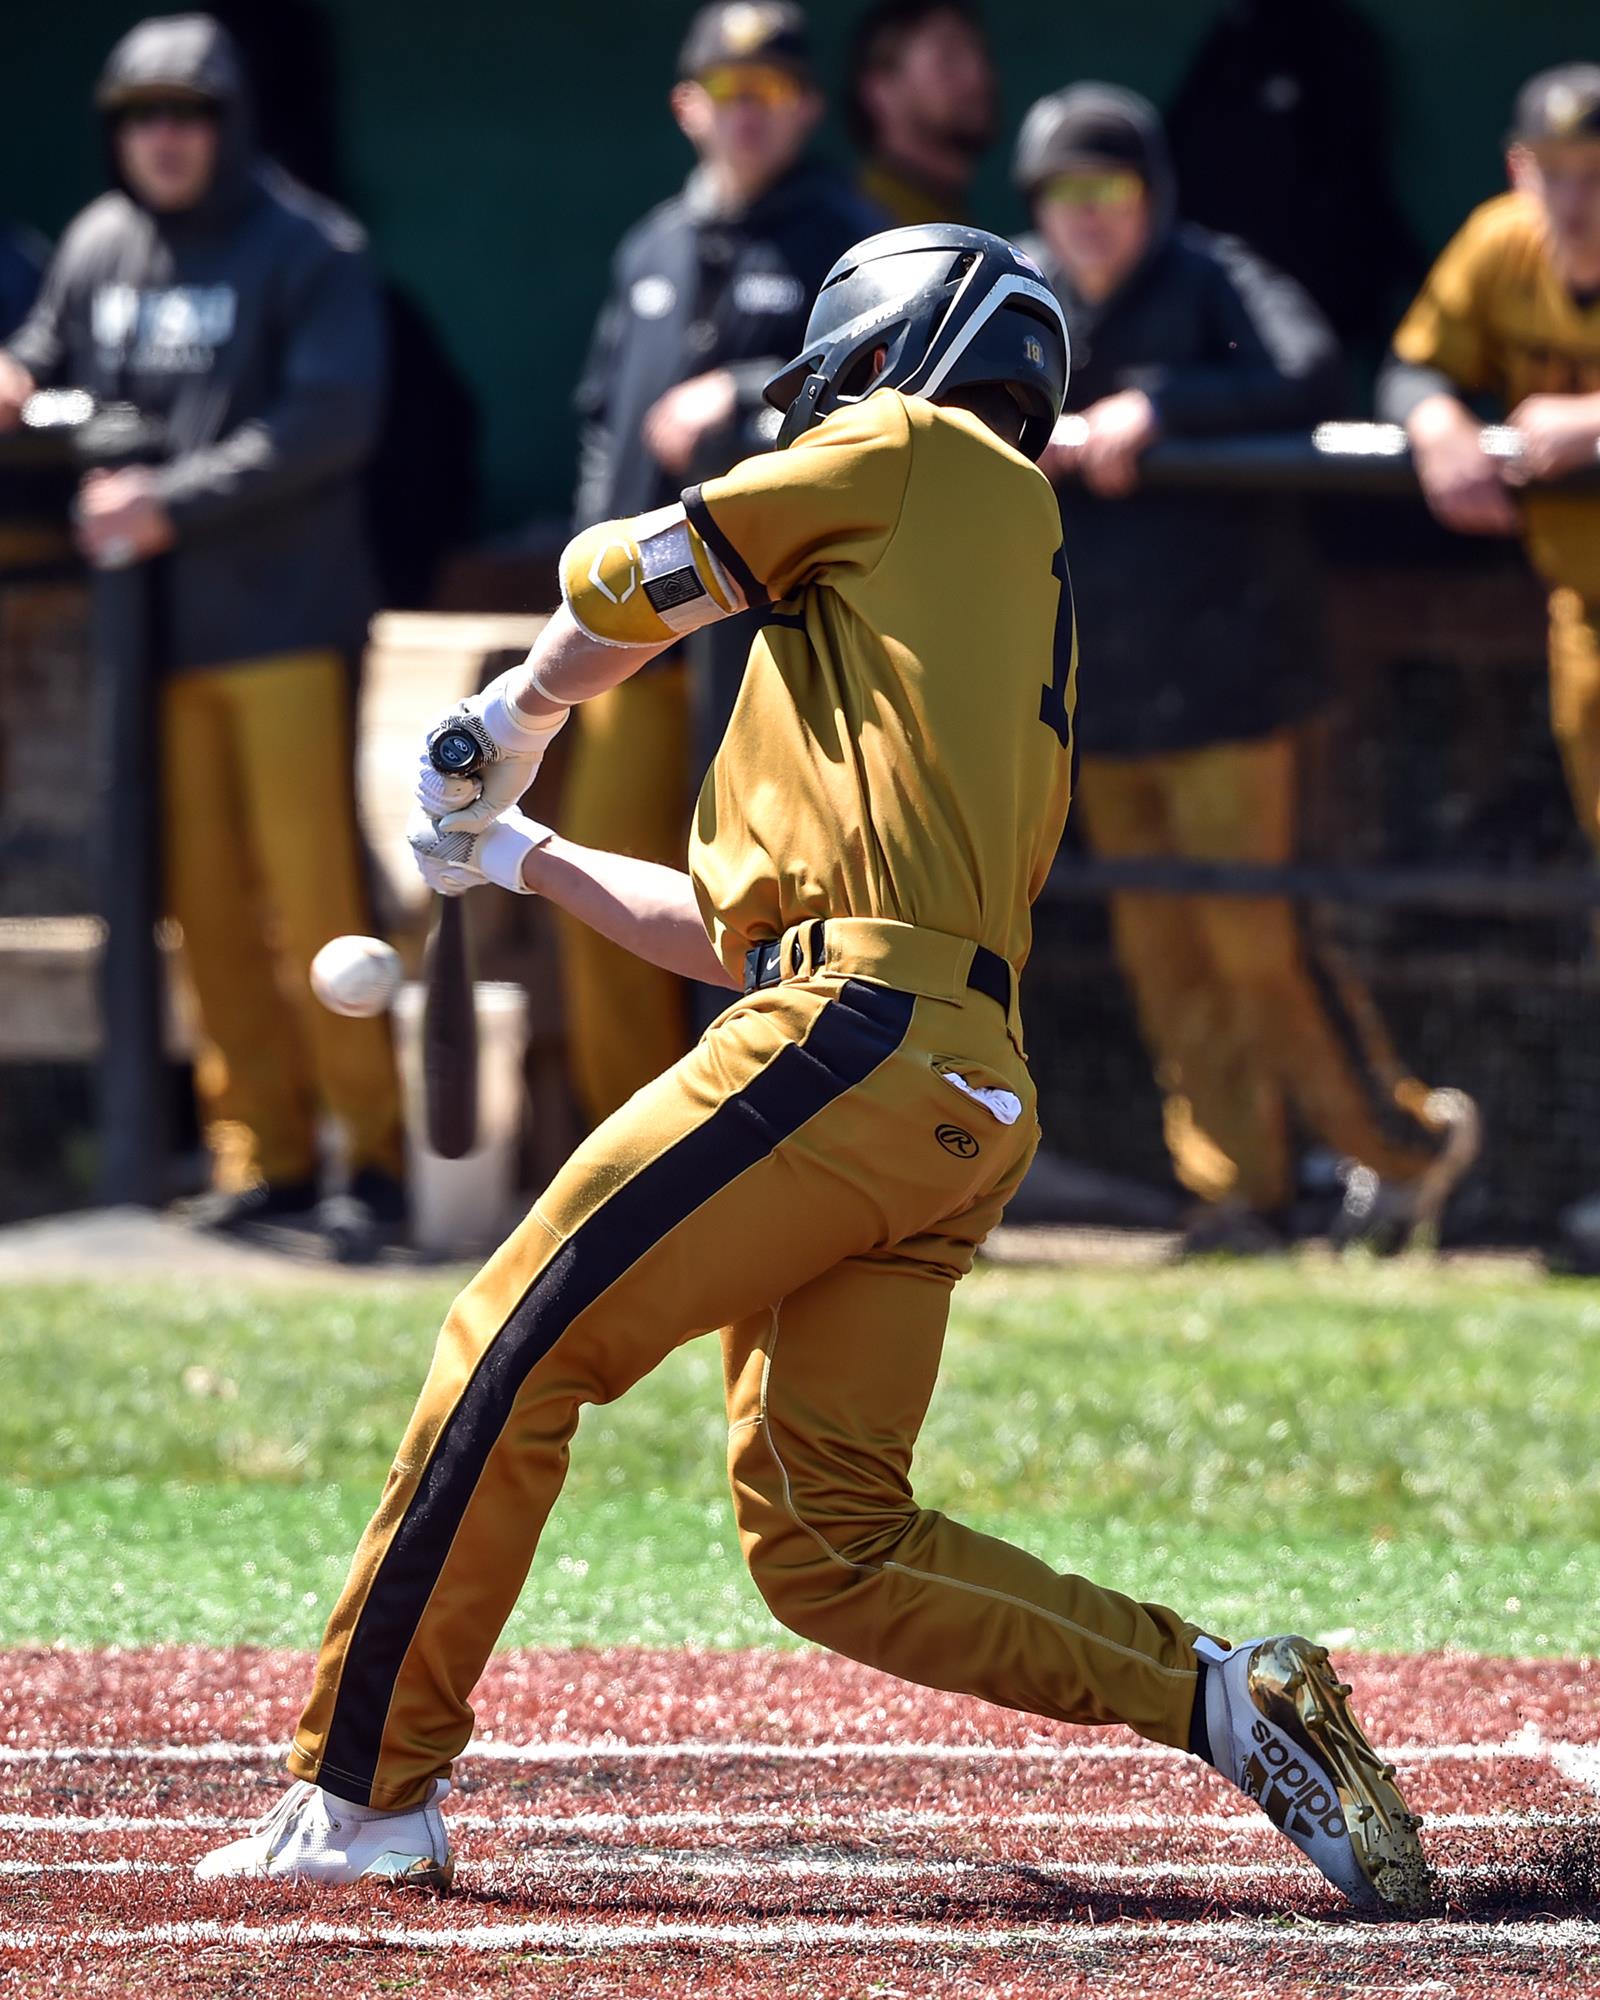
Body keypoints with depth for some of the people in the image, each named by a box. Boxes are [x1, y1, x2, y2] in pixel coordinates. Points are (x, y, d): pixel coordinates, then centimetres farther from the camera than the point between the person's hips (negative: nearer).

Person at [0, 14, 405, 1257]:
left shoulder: (306, 250, -5)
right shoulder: (100, 248, 11)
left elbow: (330, 418, -15)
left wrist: (173, 501, -19)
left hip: (284, 617, -5)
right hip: (159, 626, 5)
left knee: (314, 893, -8)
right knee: (208, 903, 5)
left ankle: (376, 1151, -1)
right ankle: (264, 1153, 12)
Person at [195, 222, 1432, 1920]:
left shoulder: (928, 458, 8)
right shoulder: (1022, 596, 32)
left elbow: (625, 581, 8)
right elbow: (732, 927, 32)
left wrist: (512, 725, 27)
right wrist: (521, 858, 39)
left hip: (860, 1035, -9)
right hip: (972, 1093, 9)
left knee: (516, 1351, -4)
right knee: (826, 1545, 5)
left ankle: (364, 1789, -3)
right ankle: (1228, 1701, -2)